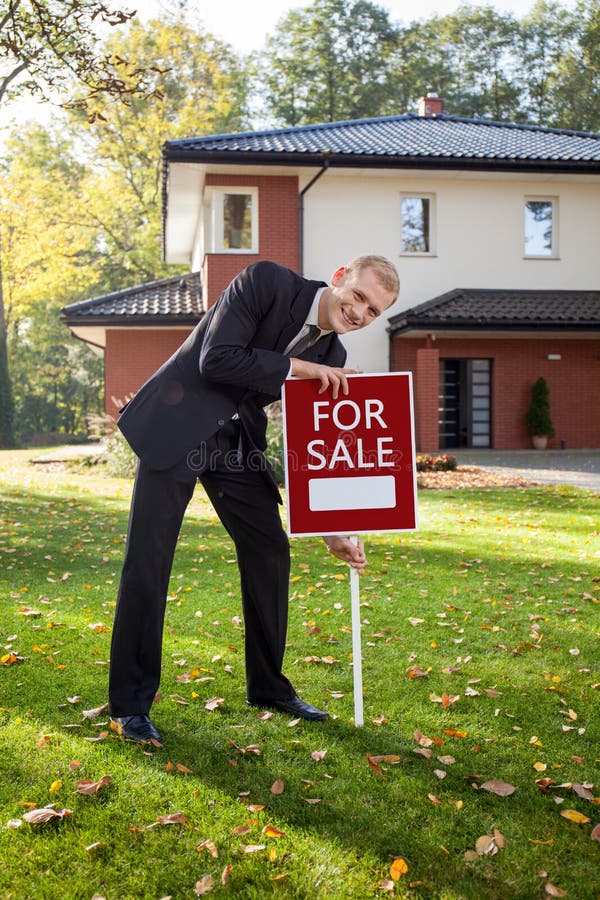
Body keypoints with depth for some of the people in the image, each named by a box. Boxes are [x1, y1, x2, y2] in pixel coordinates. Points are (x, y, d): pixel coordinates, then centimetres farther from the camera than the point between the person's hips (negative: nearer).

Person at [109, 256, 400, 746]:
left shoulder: (332, 358, 0)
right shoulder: (267, 281, -16)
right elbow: (215, 360, -25)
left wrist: (333, 532, -2)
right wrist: (297, 366, -20)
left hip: (237, 441, 6)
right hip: (178, 426, -6)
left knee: (270, 550, 4)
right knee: (148, 559, -6)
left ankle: (268, 685, 21)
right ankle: (130, 703, 5)